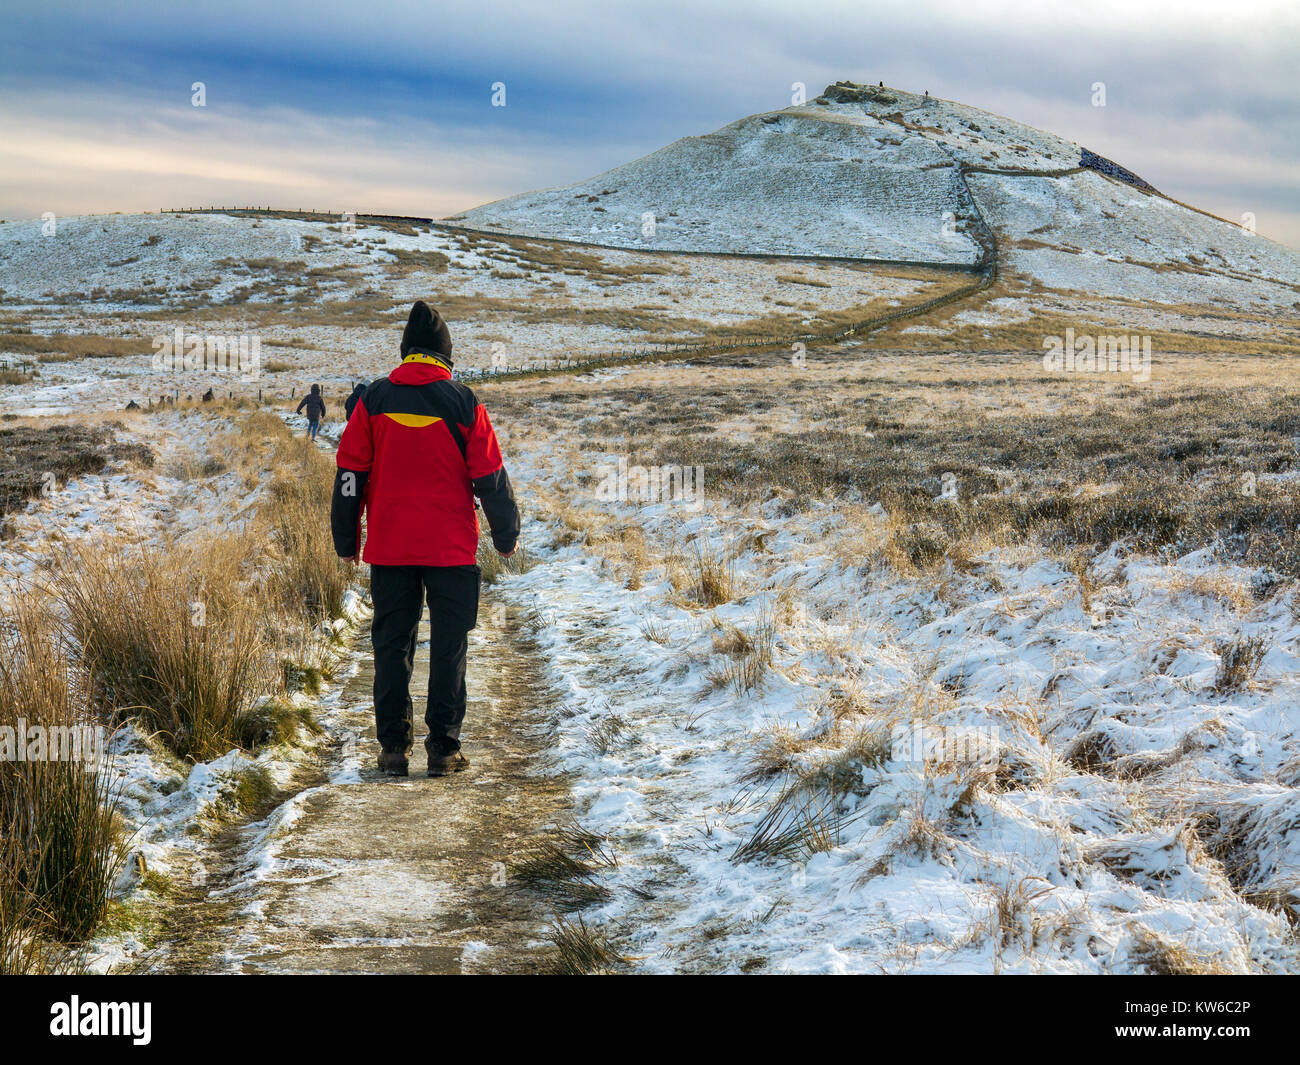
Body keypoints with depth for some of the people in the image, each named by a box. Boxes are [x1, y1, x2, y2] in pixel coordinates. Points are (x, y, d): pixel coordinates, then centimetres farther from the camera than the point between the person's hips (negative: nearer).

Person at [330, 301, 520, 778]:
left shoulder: (375, 399, 2)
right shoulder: (463, 402, -2)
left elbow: (350, 474, 4)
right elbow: (490, 476, 1)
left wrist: (346, 540, 13)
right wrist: (506, 537, 12)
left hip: (388, 547, 2)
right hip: (451, 550, -2)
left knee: (391, 645, 9)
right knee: (449, 647, 5)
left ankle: (392, 746, 9)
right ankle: (444, 747, 5)